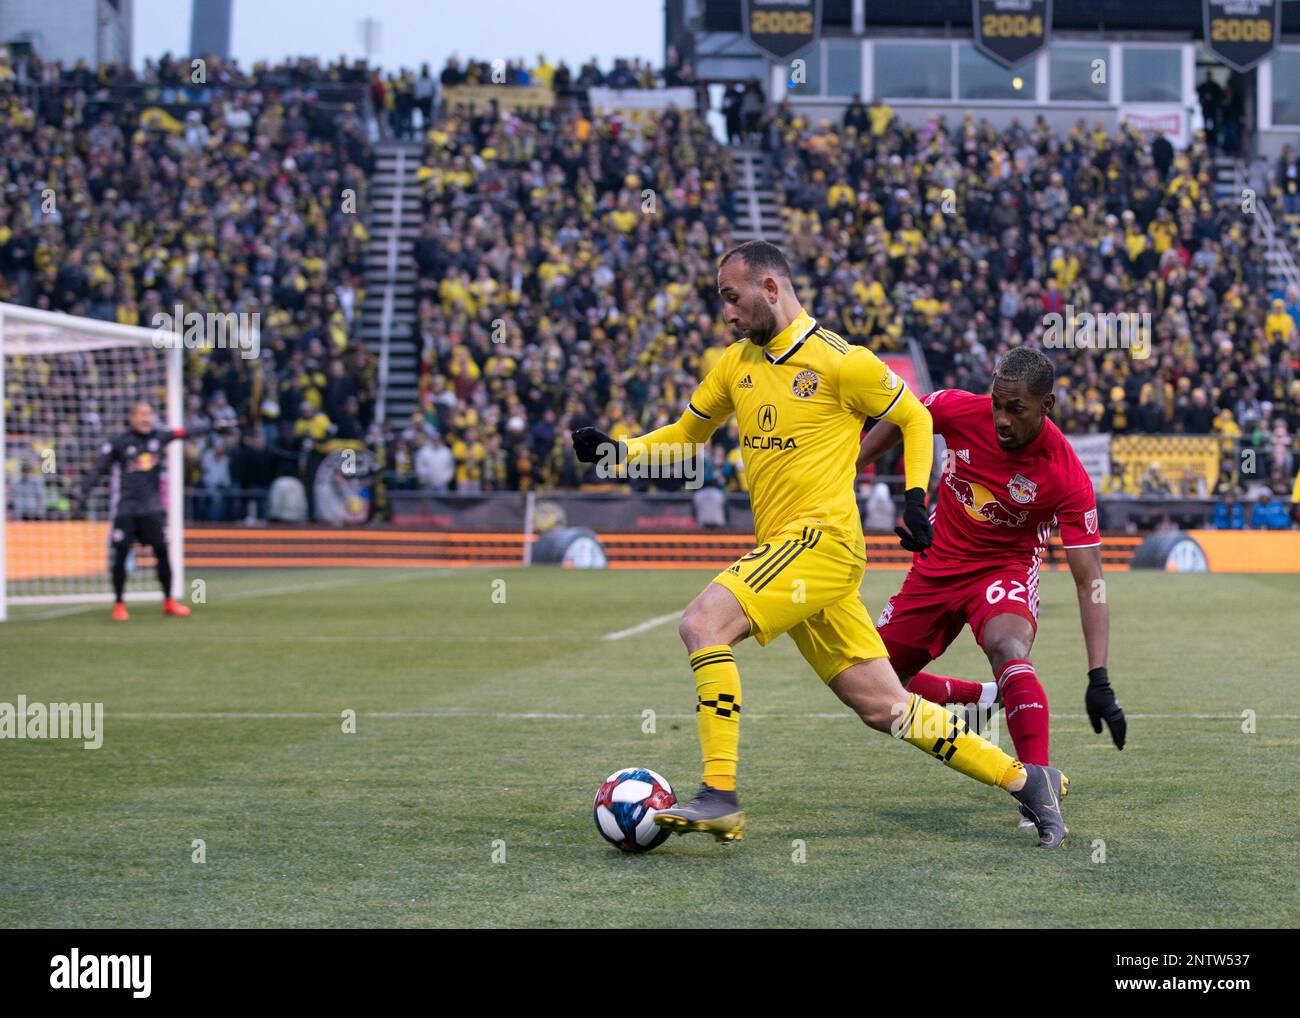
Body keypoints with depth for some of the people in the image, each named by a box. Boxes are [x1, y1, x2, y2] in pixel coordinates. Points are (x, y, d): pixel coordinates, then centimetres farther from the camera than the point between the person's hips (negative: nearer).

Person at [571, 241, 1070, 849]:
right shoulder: (737, 364, 14)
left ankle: (720, 798, -22)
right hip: (785, 551, 7)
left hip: (822, 540, -7)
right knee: (885, 709, 6)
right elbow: (687, 433, 24)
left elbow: (914, 418, 5)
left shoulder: (839, 362, -6)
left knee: (702, 622, -23)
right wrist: (617, 451, 9)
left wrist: (915, 496, -6)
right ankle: (1025, 780, 15)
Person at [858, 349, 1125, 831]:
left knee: (1009, 650, -36)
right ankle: (981, 698, 33)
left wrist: (1099, 679, -32)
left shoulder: (1069, 478, -27)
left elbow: (1088, 579, -25)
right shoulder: (961, 410, -20)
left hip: (1005, 568, -4)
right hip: (937, 565, 4)